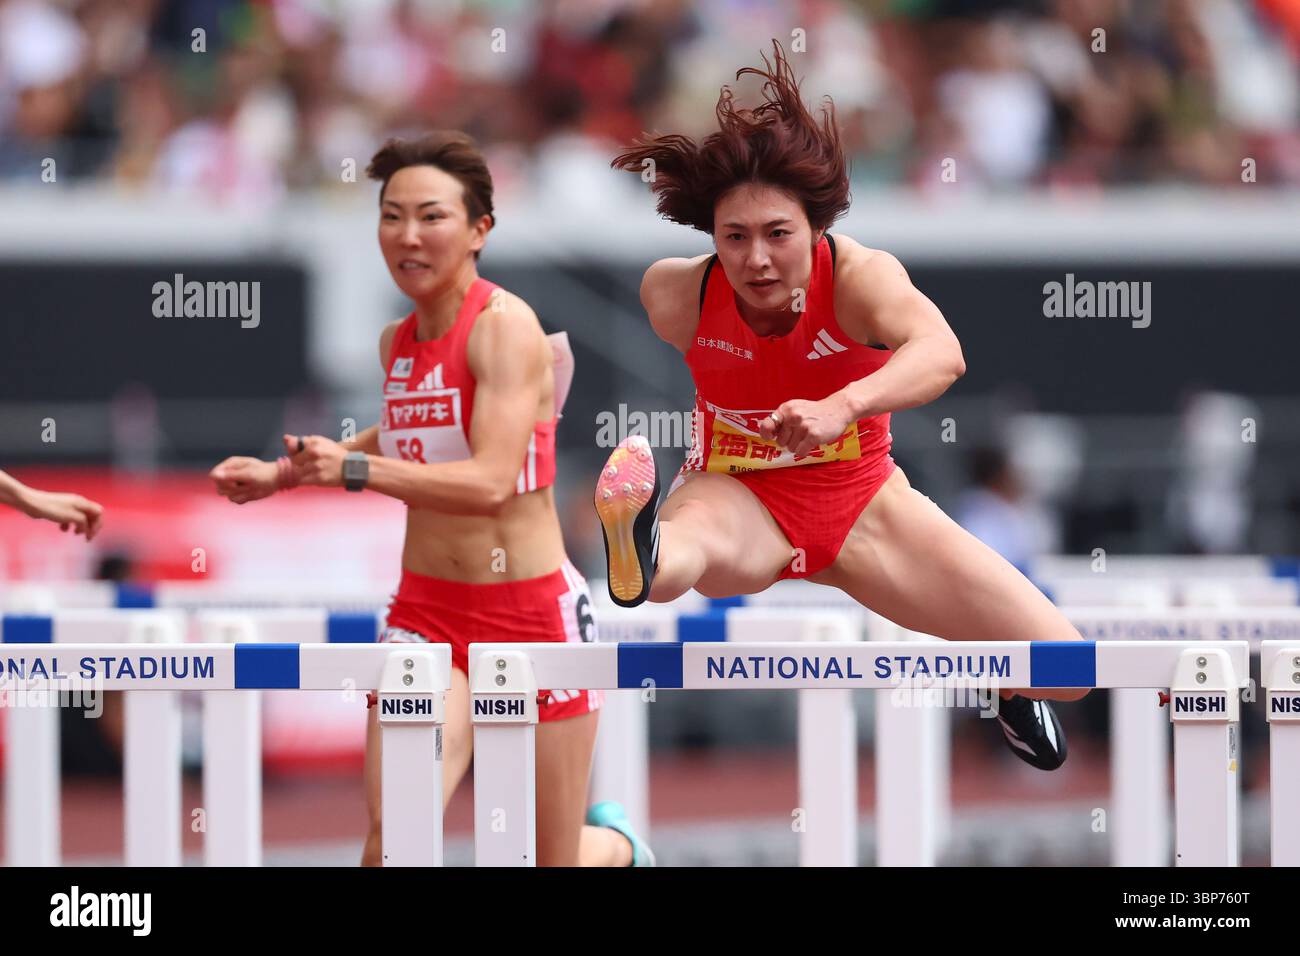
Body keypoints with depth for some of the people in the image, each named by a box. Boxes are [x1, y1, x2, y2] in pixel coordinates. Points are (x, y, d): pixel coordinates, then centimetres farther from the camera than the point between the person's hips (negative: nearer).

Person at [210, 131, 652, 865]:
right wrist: (285, 474, 18)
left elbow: (490, 482, -27)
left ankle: (614, 843, 43)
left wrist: (354, 469, -37)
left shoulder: (505, 325, -15)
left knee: (557, 860, 9)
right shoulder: (399, 342, 6)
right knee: (391, 838, -17)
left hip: (531, 611, -5)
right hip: (427, 615, 5)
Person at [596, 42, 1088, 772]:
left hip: (860, 504, 1)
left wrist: (844, 406, -67)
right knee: (689, 541, -43)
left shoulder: (859, 275, -26)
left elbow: (942, 352, -47)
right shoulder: (677, 294, -19)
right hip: (741, 500, -1)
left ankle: (1012, 687, 33)